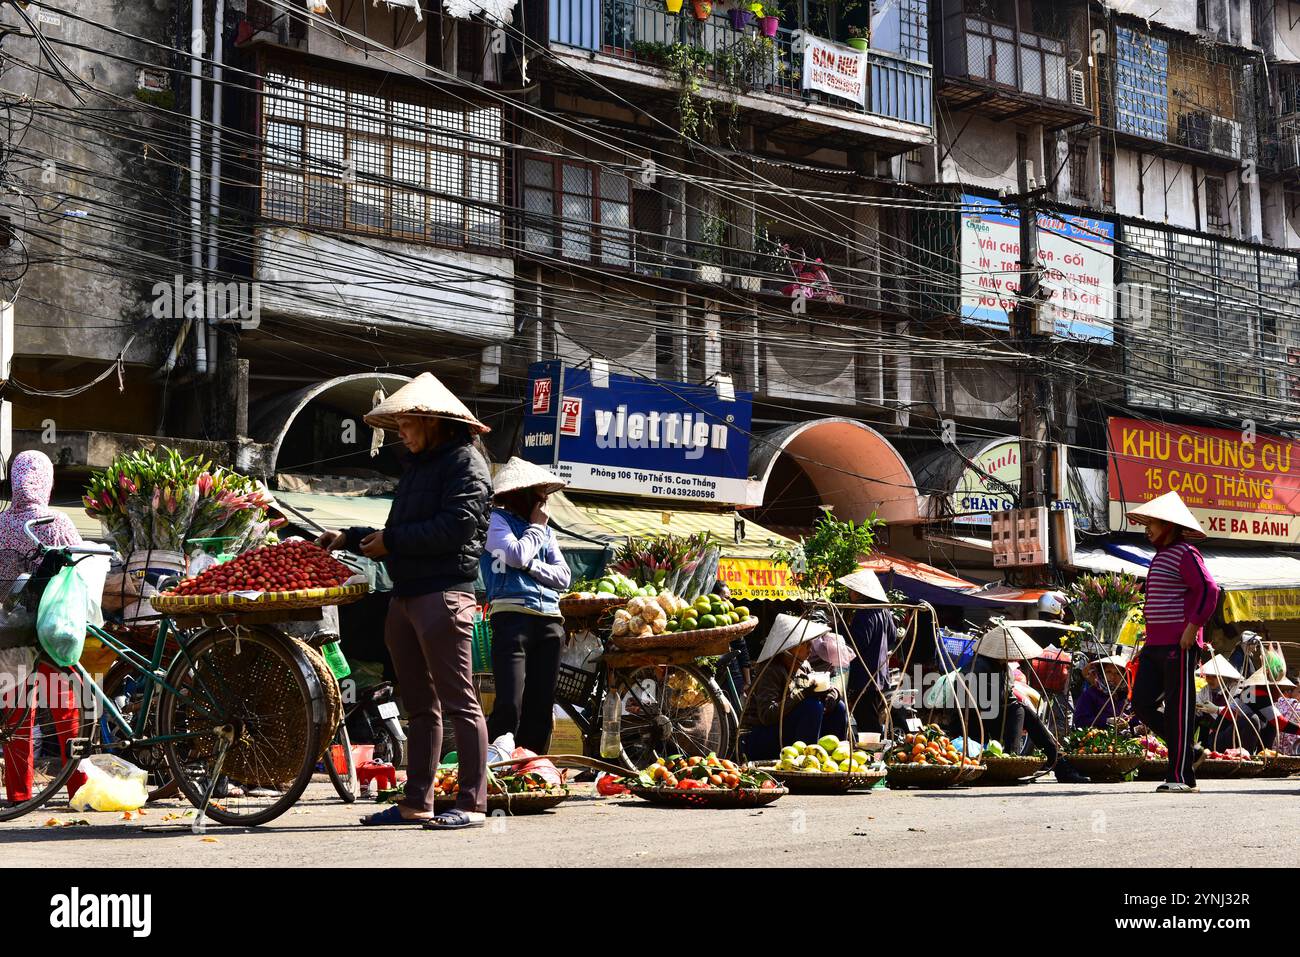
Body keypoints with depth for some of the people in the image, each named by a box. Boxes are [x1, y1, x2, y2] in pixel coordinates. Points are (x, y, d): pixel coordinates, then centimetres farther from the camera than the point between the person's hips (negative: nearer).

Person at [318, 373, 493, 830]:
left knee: (459, 702, -8)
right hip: (404, 596, 9)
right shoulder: (417, 465, 22)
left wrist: (391, 541, -11)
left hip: (443, 593, -9)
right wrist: (349, 538, 16)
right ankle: (416, 803, 15)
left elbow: (454, 527, -18)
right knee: (420, 705, 11)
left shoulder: (465, 462, -6)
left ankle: (472, 803, -7)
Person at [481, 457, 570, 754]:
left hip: (549, 621, 6)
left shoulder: (547, 532, 22)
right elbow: (517, 555, -11)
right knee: (510, 706, -16)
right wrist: (536, 526, 5)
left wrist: (531, 566, -3)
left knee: (541, 707, 3)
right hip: (513, 616, -6)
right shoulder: (498, 519, 6)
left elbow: (563, 577, 12)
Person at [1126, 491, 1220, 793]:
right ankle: (1183, 745, 18)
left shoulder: (1185, 554, -9)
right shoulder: (1161, 555, 21)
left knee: (1178, 708, -6)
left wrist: (1192, 627, -21)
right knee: (1142, 704, 3)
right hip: (1155, 644, 9)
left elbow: (1209, 590, -19)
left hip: (1179, 645, -9)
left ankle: (1182, 777, -3)